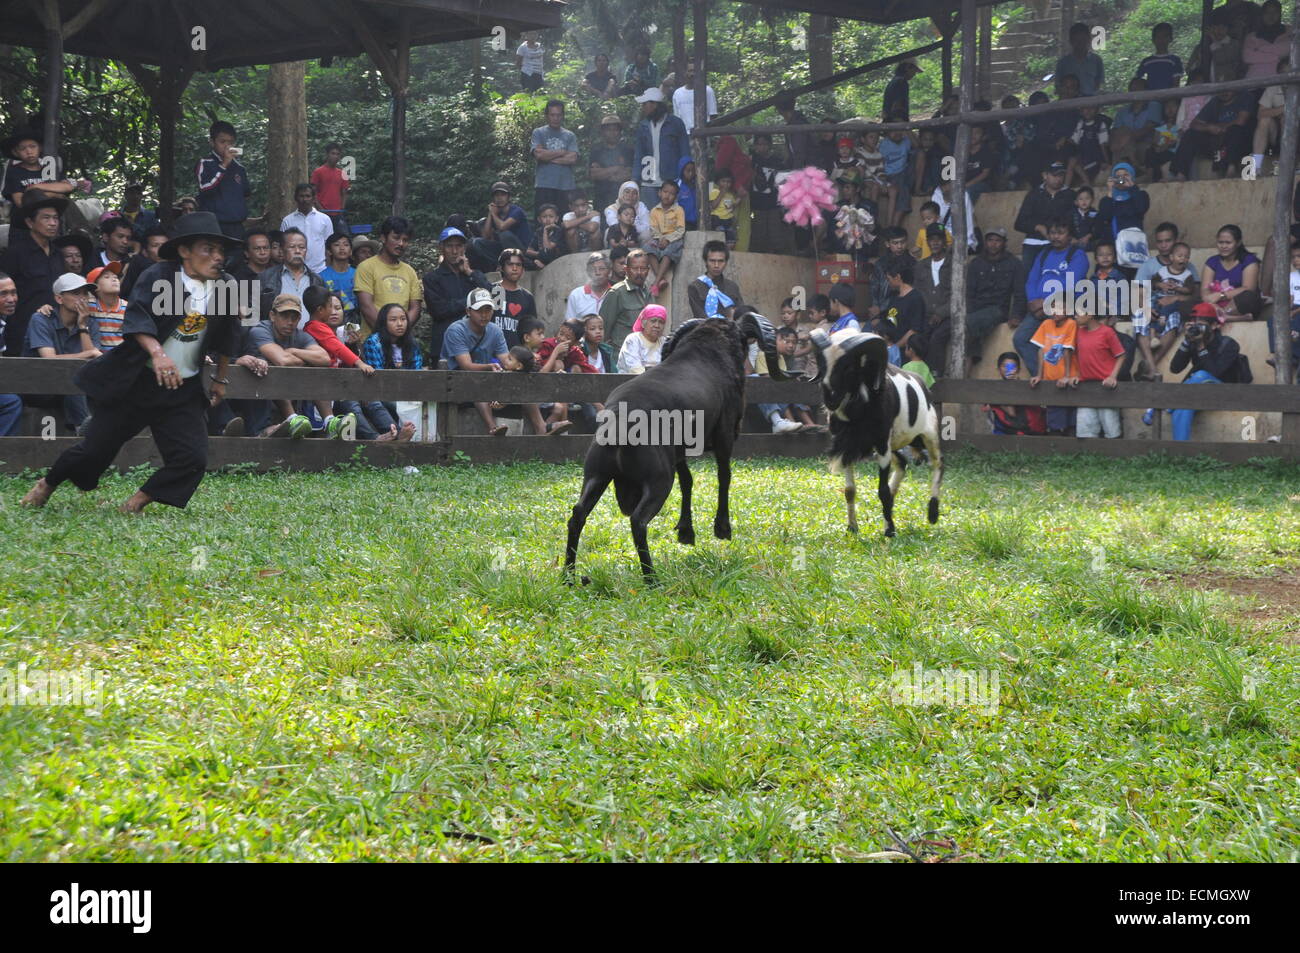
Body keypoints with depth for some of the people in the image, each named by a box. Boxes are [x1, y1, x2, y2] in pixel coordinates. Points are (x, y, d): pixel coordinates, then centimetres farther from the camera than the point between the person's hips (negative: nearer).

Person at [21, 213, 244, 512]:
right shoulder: (157, 276, -12)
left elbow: (225, 340, 16)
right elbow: (137, 317, -27)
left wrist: (220, 378, 22)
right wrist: (157, 352, -42)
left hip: (183, 389, 4)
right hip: (136, 382, -4)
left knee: (192, 459, -13)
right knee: (96, 448, 3)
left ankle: (137, 502, 7)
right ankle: (47, 484, 30)